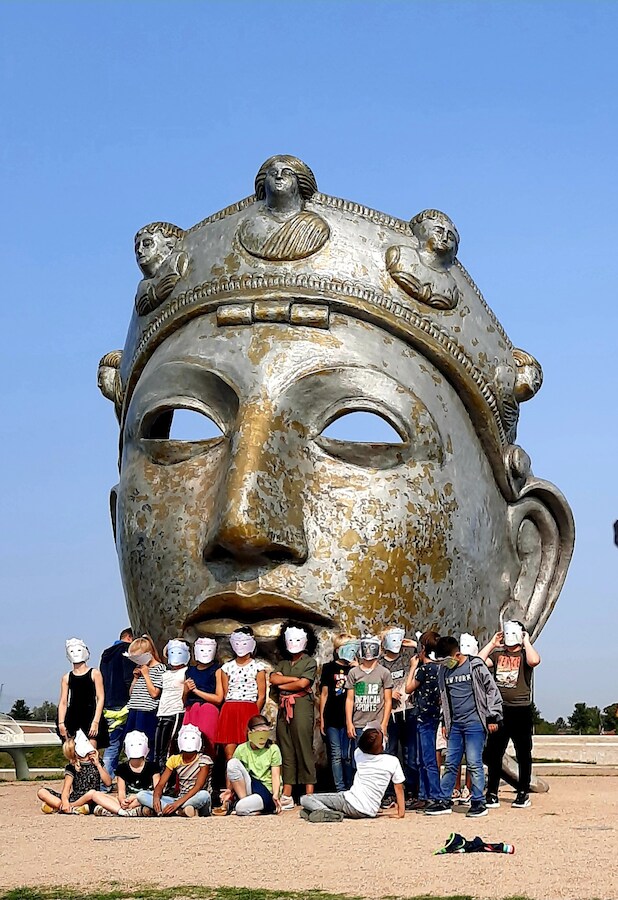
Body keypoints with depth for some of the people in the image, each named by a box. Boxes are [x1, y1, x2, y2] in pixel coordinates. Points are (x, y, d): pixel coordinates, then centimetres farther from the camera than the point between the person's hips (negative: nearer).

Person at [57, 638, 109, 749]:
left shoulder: (94, 674, 5)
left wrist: (96, 721, -9)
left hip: (90, 716, -3)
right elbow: (63, 702, 10)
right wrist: (61, 723, -2)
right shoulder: (67, 677, 13)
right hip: (73, 718, 3)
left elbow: (100, 698, 0)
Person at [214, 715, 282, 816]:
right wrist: (229, 790, -10)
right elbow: (232, 770, 8)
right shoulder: (241, 749, 6)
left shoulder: (273, 749, 1)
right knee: (232, 762, -21)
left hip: (266, 791, -3)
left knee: (241, 808, -35)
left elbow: (275, 775, -4)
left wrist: (275, 795, -21)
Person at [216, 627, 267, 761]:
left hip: (249, 711, -3)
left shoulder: (258, 667, 5)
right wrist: (231, 709, 6)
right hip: (229, 712, 3)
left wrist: (253, 716, 1)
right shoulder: (227, 667, 15)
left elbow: (261, 696, 3)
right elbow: (225, 694, 16)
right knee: (229, 757, -1)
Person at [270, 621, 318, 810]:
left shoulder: (309, 662, 5)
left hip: (302, 705, -5)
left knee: (304, 749, -8)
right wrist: (295, 678, -4)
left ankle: (309, 794, -8)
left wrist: (282, 686, 4)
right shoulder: (283, 664, 20)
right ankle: (286, 796, 4)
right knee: (286, 750, 3)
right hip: (284, 708, 5)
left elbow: (303, 684, -8)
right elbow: (273, 678, 2)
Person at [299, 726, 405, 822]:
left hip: (352, 803, -3)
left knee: (305, 799, 2)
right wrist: (401, 811, 19)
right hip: (369, 813, 3)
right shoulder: (393, 761, -4)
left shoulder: (359, 755, 3)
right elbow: (399, 788, 6)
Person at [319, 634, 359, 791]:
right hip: (332, 719, 0)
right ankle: (340, 789, 6)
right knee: (336, 755, 3)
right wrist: (321, 718, 4)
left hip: (349, 718, 0)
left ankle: (350, 788, 11)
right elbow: (324, 694, 6)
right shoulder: (329, 668, 5)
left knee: (348, 756, 3)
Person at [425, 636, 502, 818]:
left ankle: (479, 802, 1)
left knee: (474, 763, -6)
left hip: (475, 723, -5)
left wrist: (493, 717, -4)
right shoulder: (444, 670, 11)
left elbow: (492, 690, -2)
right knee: (450, 764, 7)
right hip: (455, 725, 6)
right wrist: (445, 723, 19)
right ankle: (445, 801, 14)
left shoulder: (476, 666, -5)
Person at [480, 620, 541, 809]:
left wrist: (526, 641, -9)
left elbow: (534, 661, -23)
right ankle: (492, 794, 11)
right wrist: (492, 643, 3)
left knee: (523, 754, 6)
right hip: (499, 710, 3)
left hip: (521, 710, -3)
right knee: (493, 753, 4)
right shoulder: (497, 654, 11)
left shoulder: (524, 654, 1)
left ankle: (523, 793, 15)